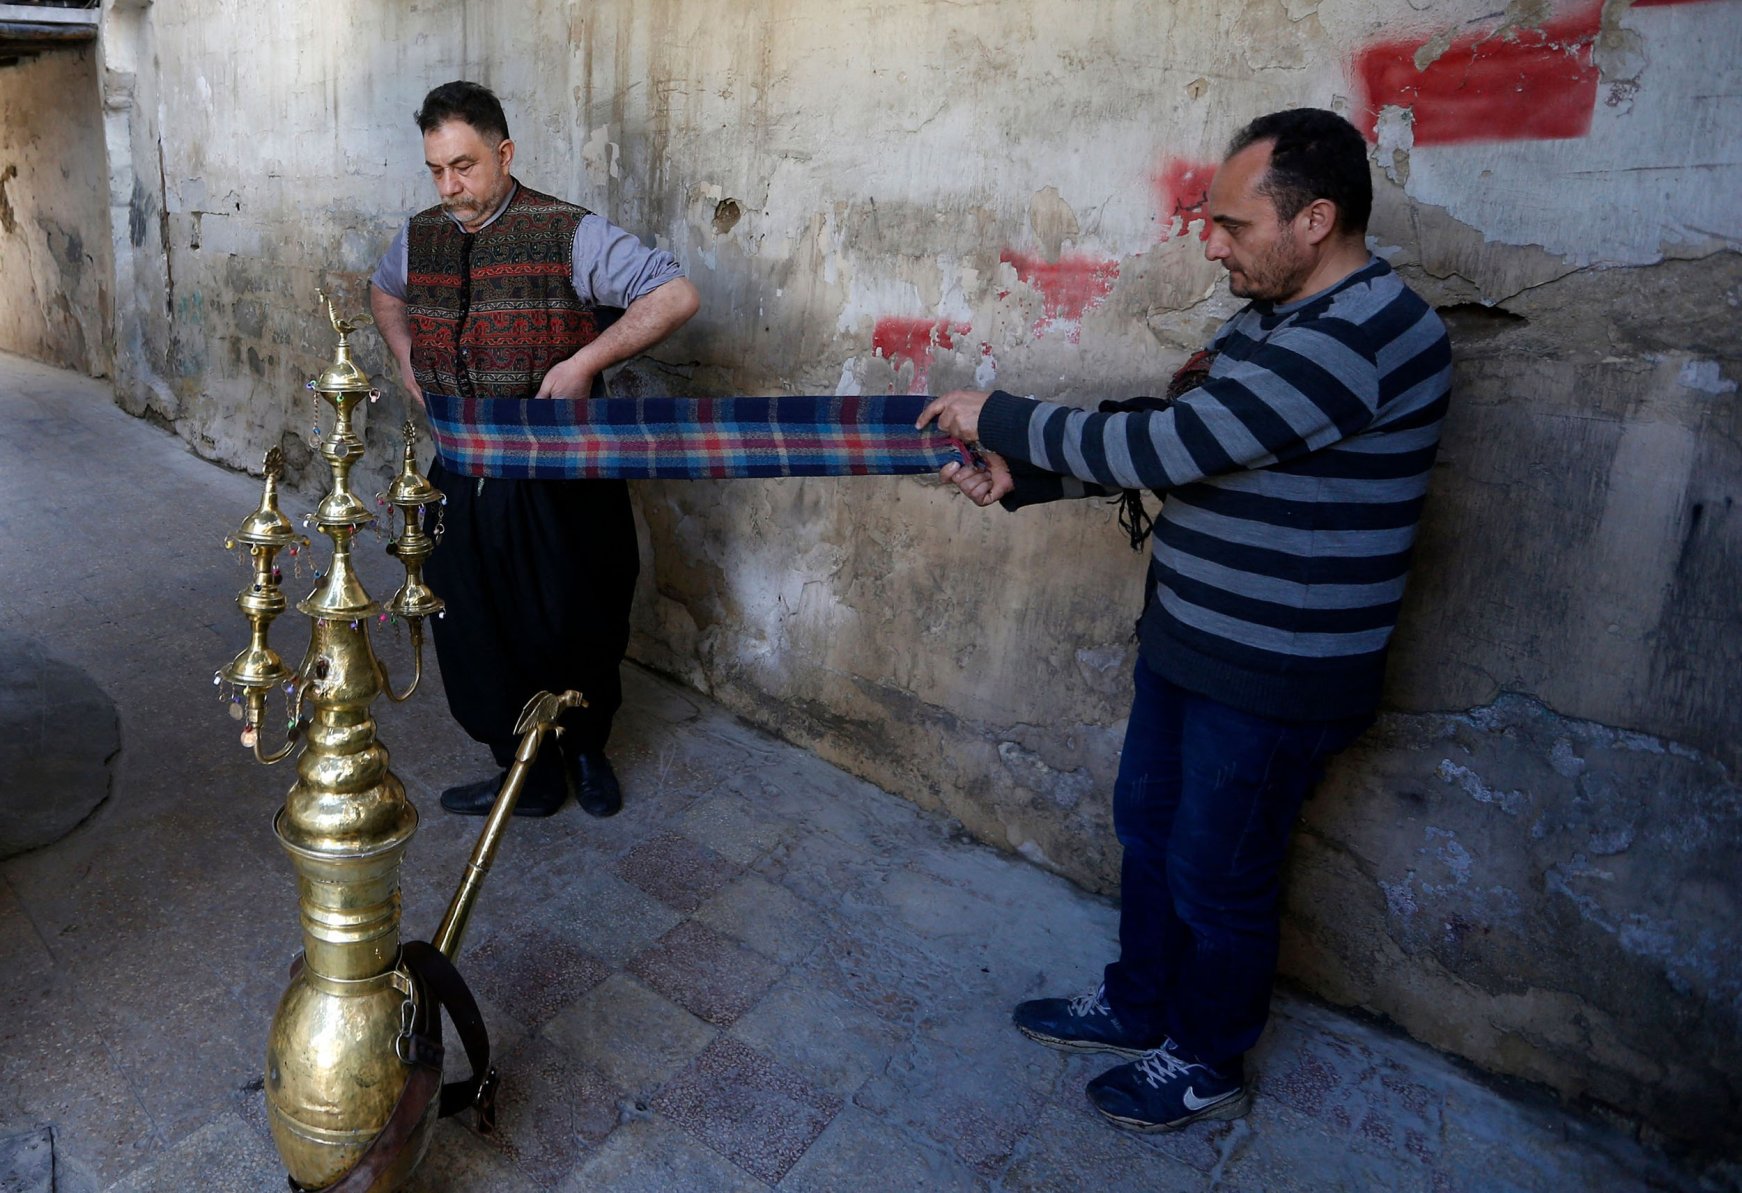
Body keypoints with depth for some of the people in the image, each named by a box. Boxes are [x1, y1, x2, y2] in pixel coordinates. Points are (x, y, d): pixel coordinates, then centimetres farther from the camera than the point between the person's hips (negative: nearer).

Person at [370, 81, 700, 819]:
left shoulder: (568, 235, -12)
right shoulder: (419, 238, 7)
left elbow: (676, 295, -17)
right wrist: (406, 359, 11)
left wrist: (585, 362, -22)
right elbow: (384, 291, 30)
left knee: (576, 627, 8)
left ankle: (586, 750, 35)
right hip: (463, 477, 5)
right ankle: (529, 774, 27)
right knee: (473, 634, 9)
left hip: (560, 476, -5)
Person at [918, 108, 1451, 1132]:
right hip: (1190, 642, 9)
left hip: (1276, 677, -9)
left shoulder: (1371, 333, -25)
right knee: (1149, 823, 21)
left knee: (1218, 874, 9)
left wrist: (1002, 419, -19)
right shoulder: (1268, 320, 7)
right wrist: (1022, 478, -2)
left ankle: (1208, 1065, 34)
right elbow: (1166, 440, 10)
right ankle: (1137, 1008, 43)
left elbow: (1168, 445, -29)